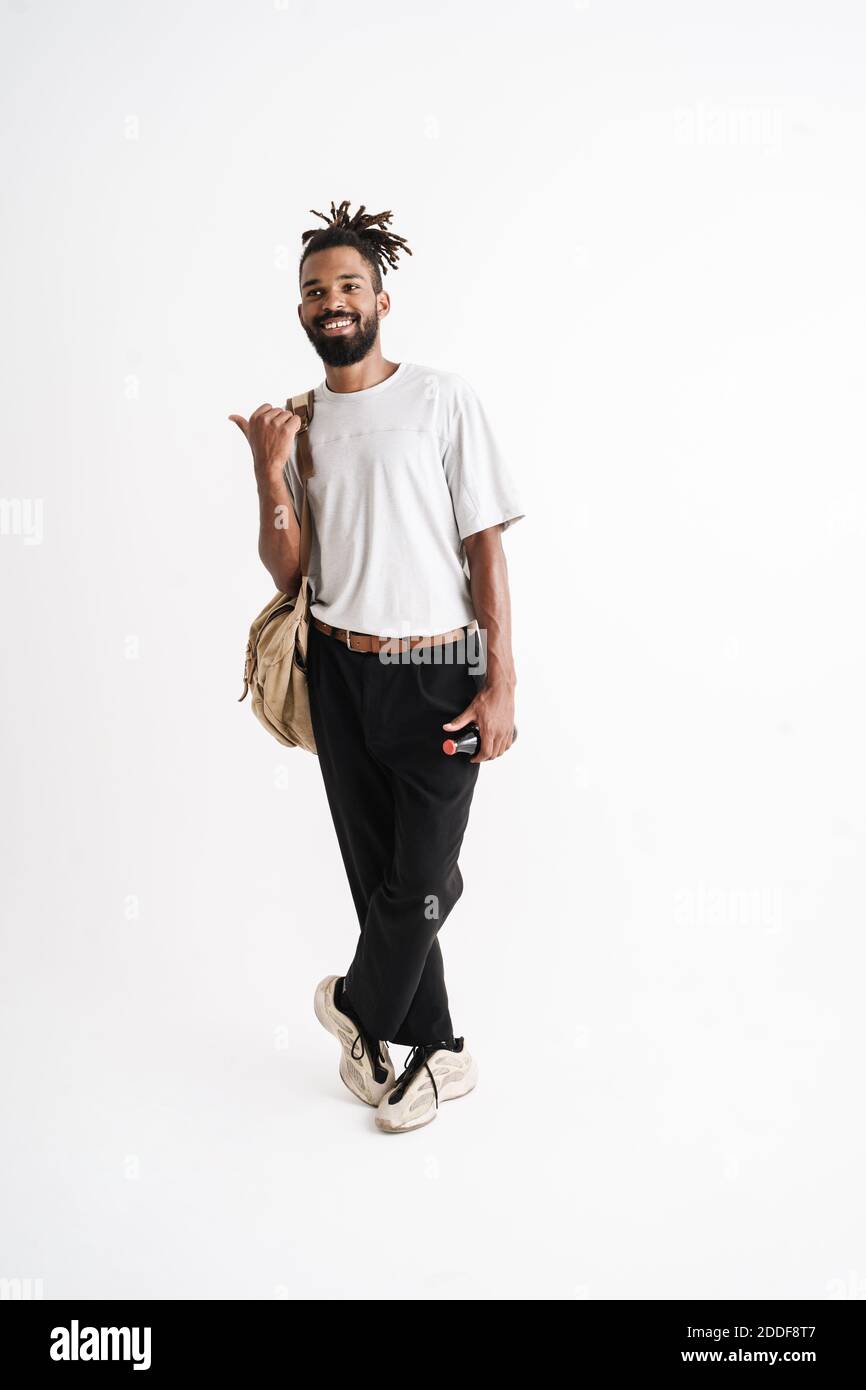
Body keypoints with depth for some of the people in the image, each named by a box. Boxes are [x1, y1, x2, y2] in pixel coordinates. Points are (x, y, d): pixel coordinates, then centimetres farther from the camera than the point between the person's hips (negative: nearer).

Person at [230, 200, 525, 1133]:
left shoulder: (441, 399, -2)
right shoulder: (296, 422, 10)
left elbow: (485, 542, -6)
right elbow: (285, 570, 7)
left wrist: (501, 681, -12)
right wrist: (270, 471, -9)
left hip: (437, 674, -4)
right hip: (340, 672, 4)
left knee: (418, 882, -2)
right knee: (378, 873, 10)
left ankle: (356, 1005, 29)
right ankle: (439, 1053, 28)